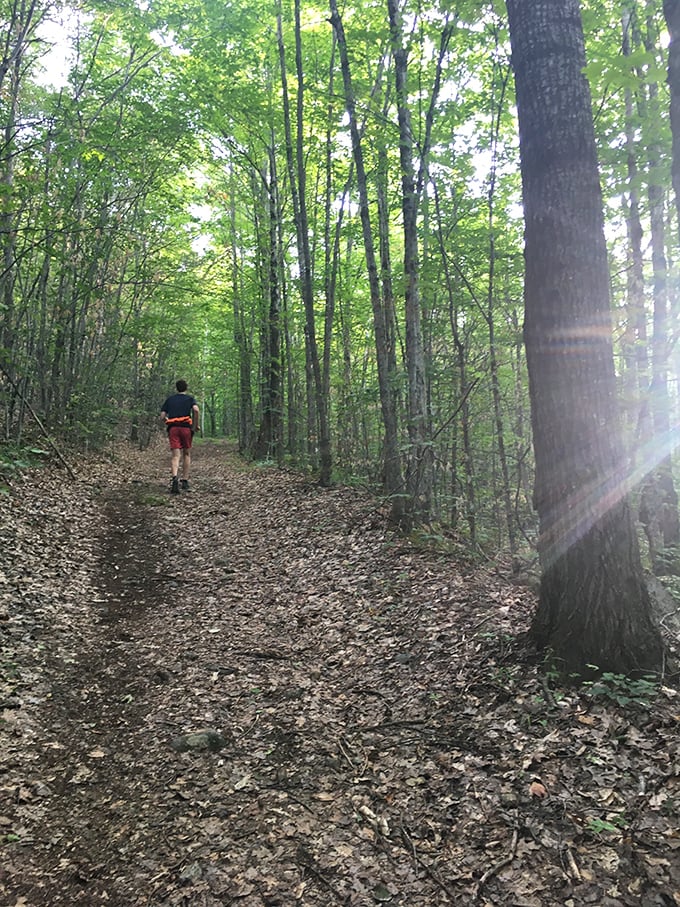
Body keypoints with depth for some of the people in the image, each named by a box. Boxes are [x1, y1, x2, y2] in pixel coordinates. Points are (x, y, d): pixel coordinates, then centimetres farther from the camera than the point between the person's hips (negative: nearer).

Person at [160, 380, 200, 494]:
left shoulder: (170, 399, 18)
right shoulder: (190, 398, 10)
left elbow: (162, 416, 10)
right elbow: (196, 409, -11)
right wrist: (196, 424, -2)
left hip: (172, 428, 1)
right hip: (186, 427, -1)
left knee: (175, 456, -6)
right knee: (186, 454, 13)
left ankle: (175, 477, -31)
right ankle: (185, 481, 14)